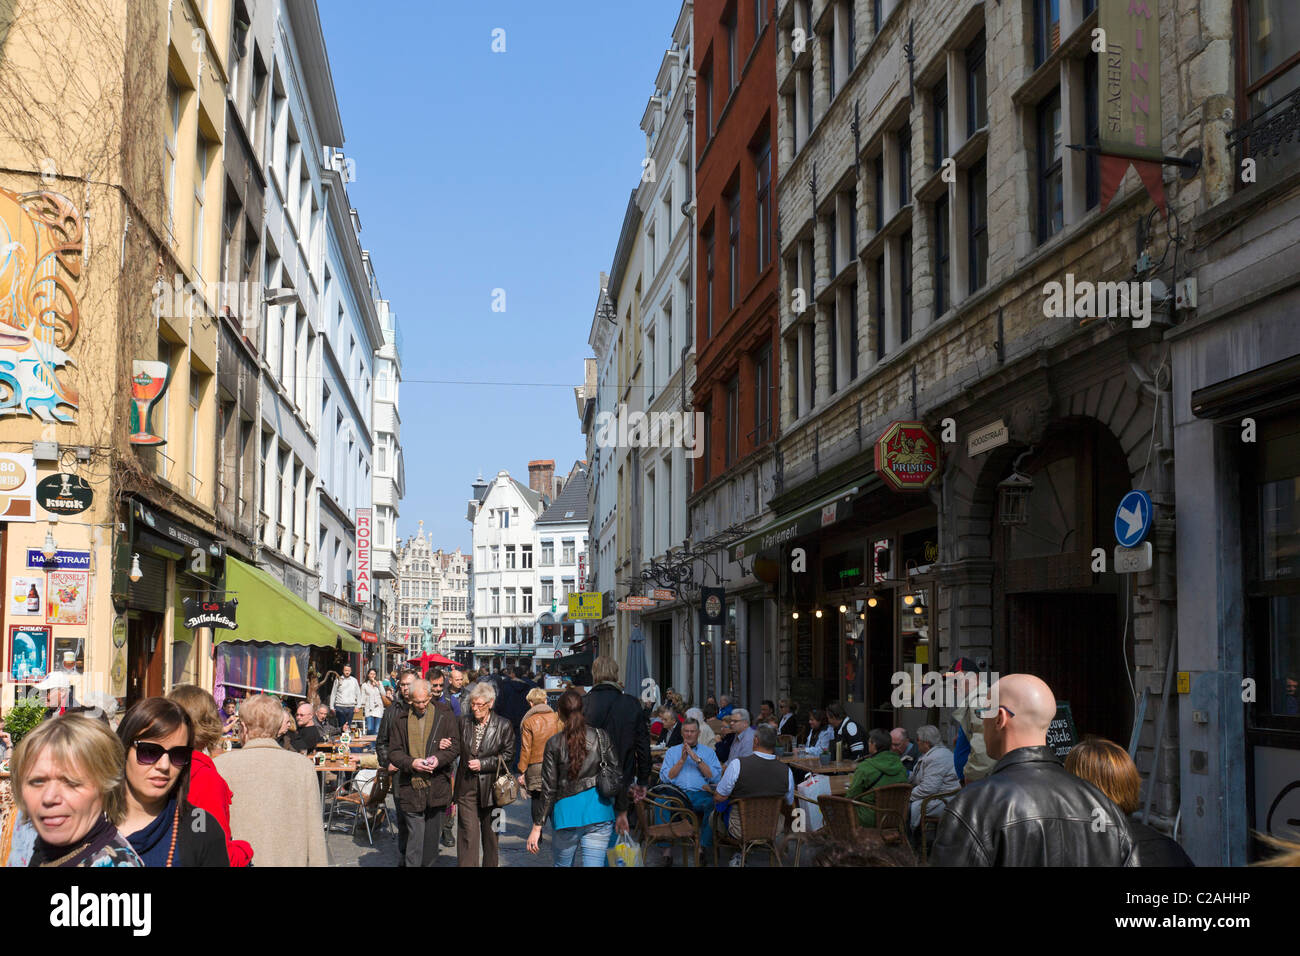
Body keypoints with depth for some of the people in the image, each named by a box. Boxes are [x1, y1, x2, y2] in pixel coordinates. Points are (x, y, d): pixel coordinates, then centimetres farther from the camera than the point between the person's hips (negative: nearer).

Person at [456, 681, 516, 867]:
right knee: (468, 833, -6)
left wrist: (483, 764, -11)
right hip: (467, 787, 1)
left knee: (490, 833, 11)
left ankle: (490, 864, 25)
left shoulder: (503, 726, -2)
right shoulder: (464, 723, 7)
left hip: (491, 787, -1)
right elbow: (457, 751, 17)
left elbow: (508, 757, -3)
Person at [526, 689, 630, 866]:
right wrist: (622, 813, 12)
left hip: (567, 811, -1)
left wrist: (537, 827, 4)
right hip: (599, 811, 1)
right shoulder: (601, 737, 0)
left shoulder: (554, 744, -3)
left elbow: (548, 789, -2)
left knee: (562, 864, 17)